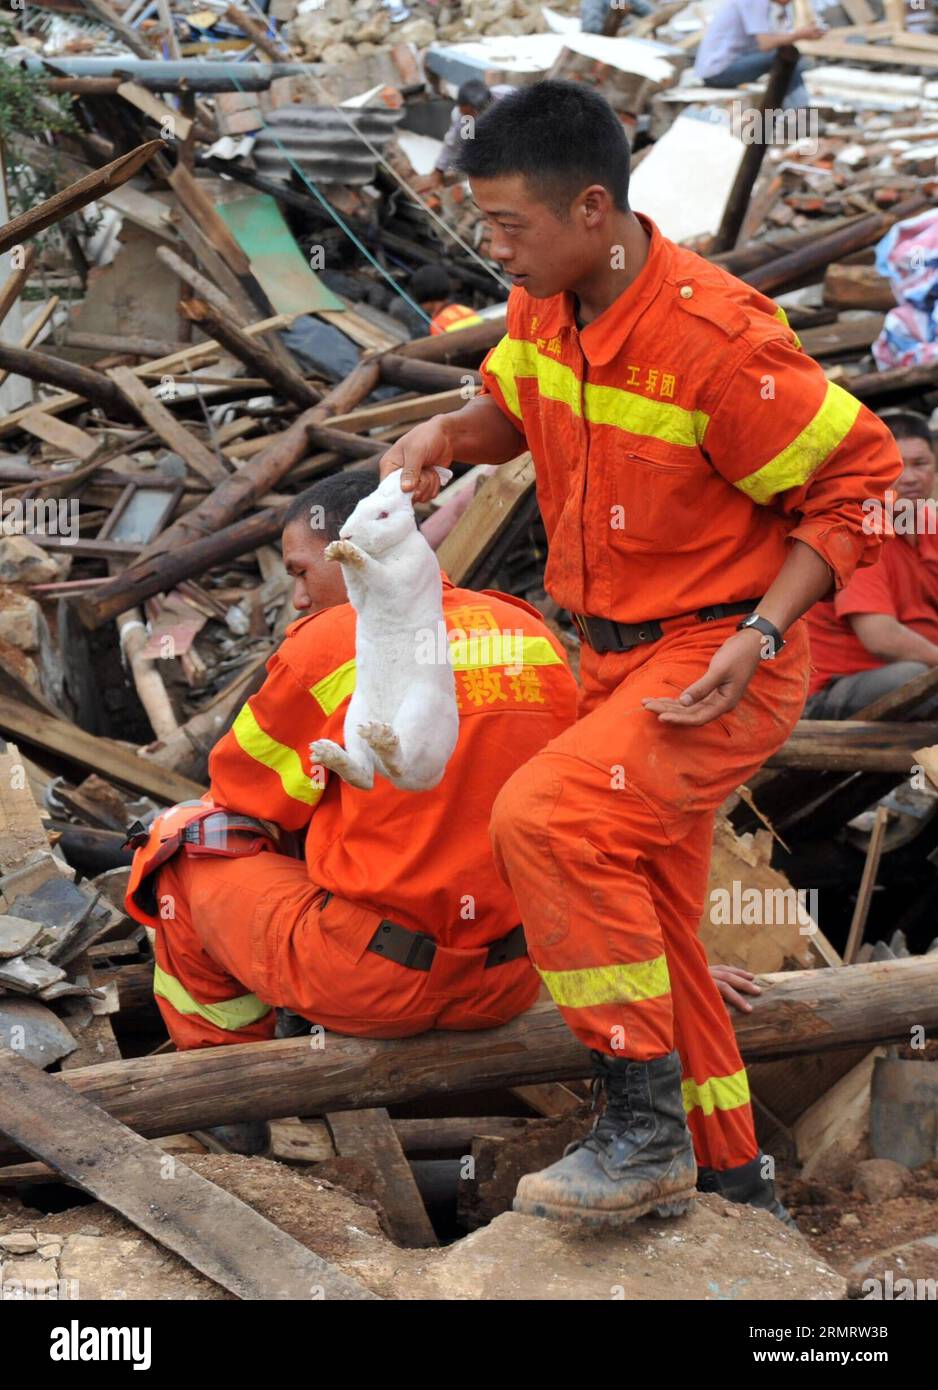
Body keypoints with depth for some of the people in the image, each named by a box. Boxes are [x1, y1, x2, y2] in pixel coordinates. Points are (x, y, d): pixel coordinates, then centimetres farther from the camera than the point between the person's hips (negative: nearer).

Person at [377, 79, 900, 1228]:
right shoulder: (547, 305, -2)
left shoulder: (718, 340, -24)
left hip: (723, 661, -9)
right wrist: (442, 436, -3)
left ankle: (644, 1125, -15)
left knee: (548, 818, -29)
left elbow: (855, 485, -15)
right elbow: (509, 403, 20)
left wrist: (761, 634, -24)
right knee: (644, 916, 13)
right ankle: (727, 1177, 31)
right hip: (615, 656, 9)